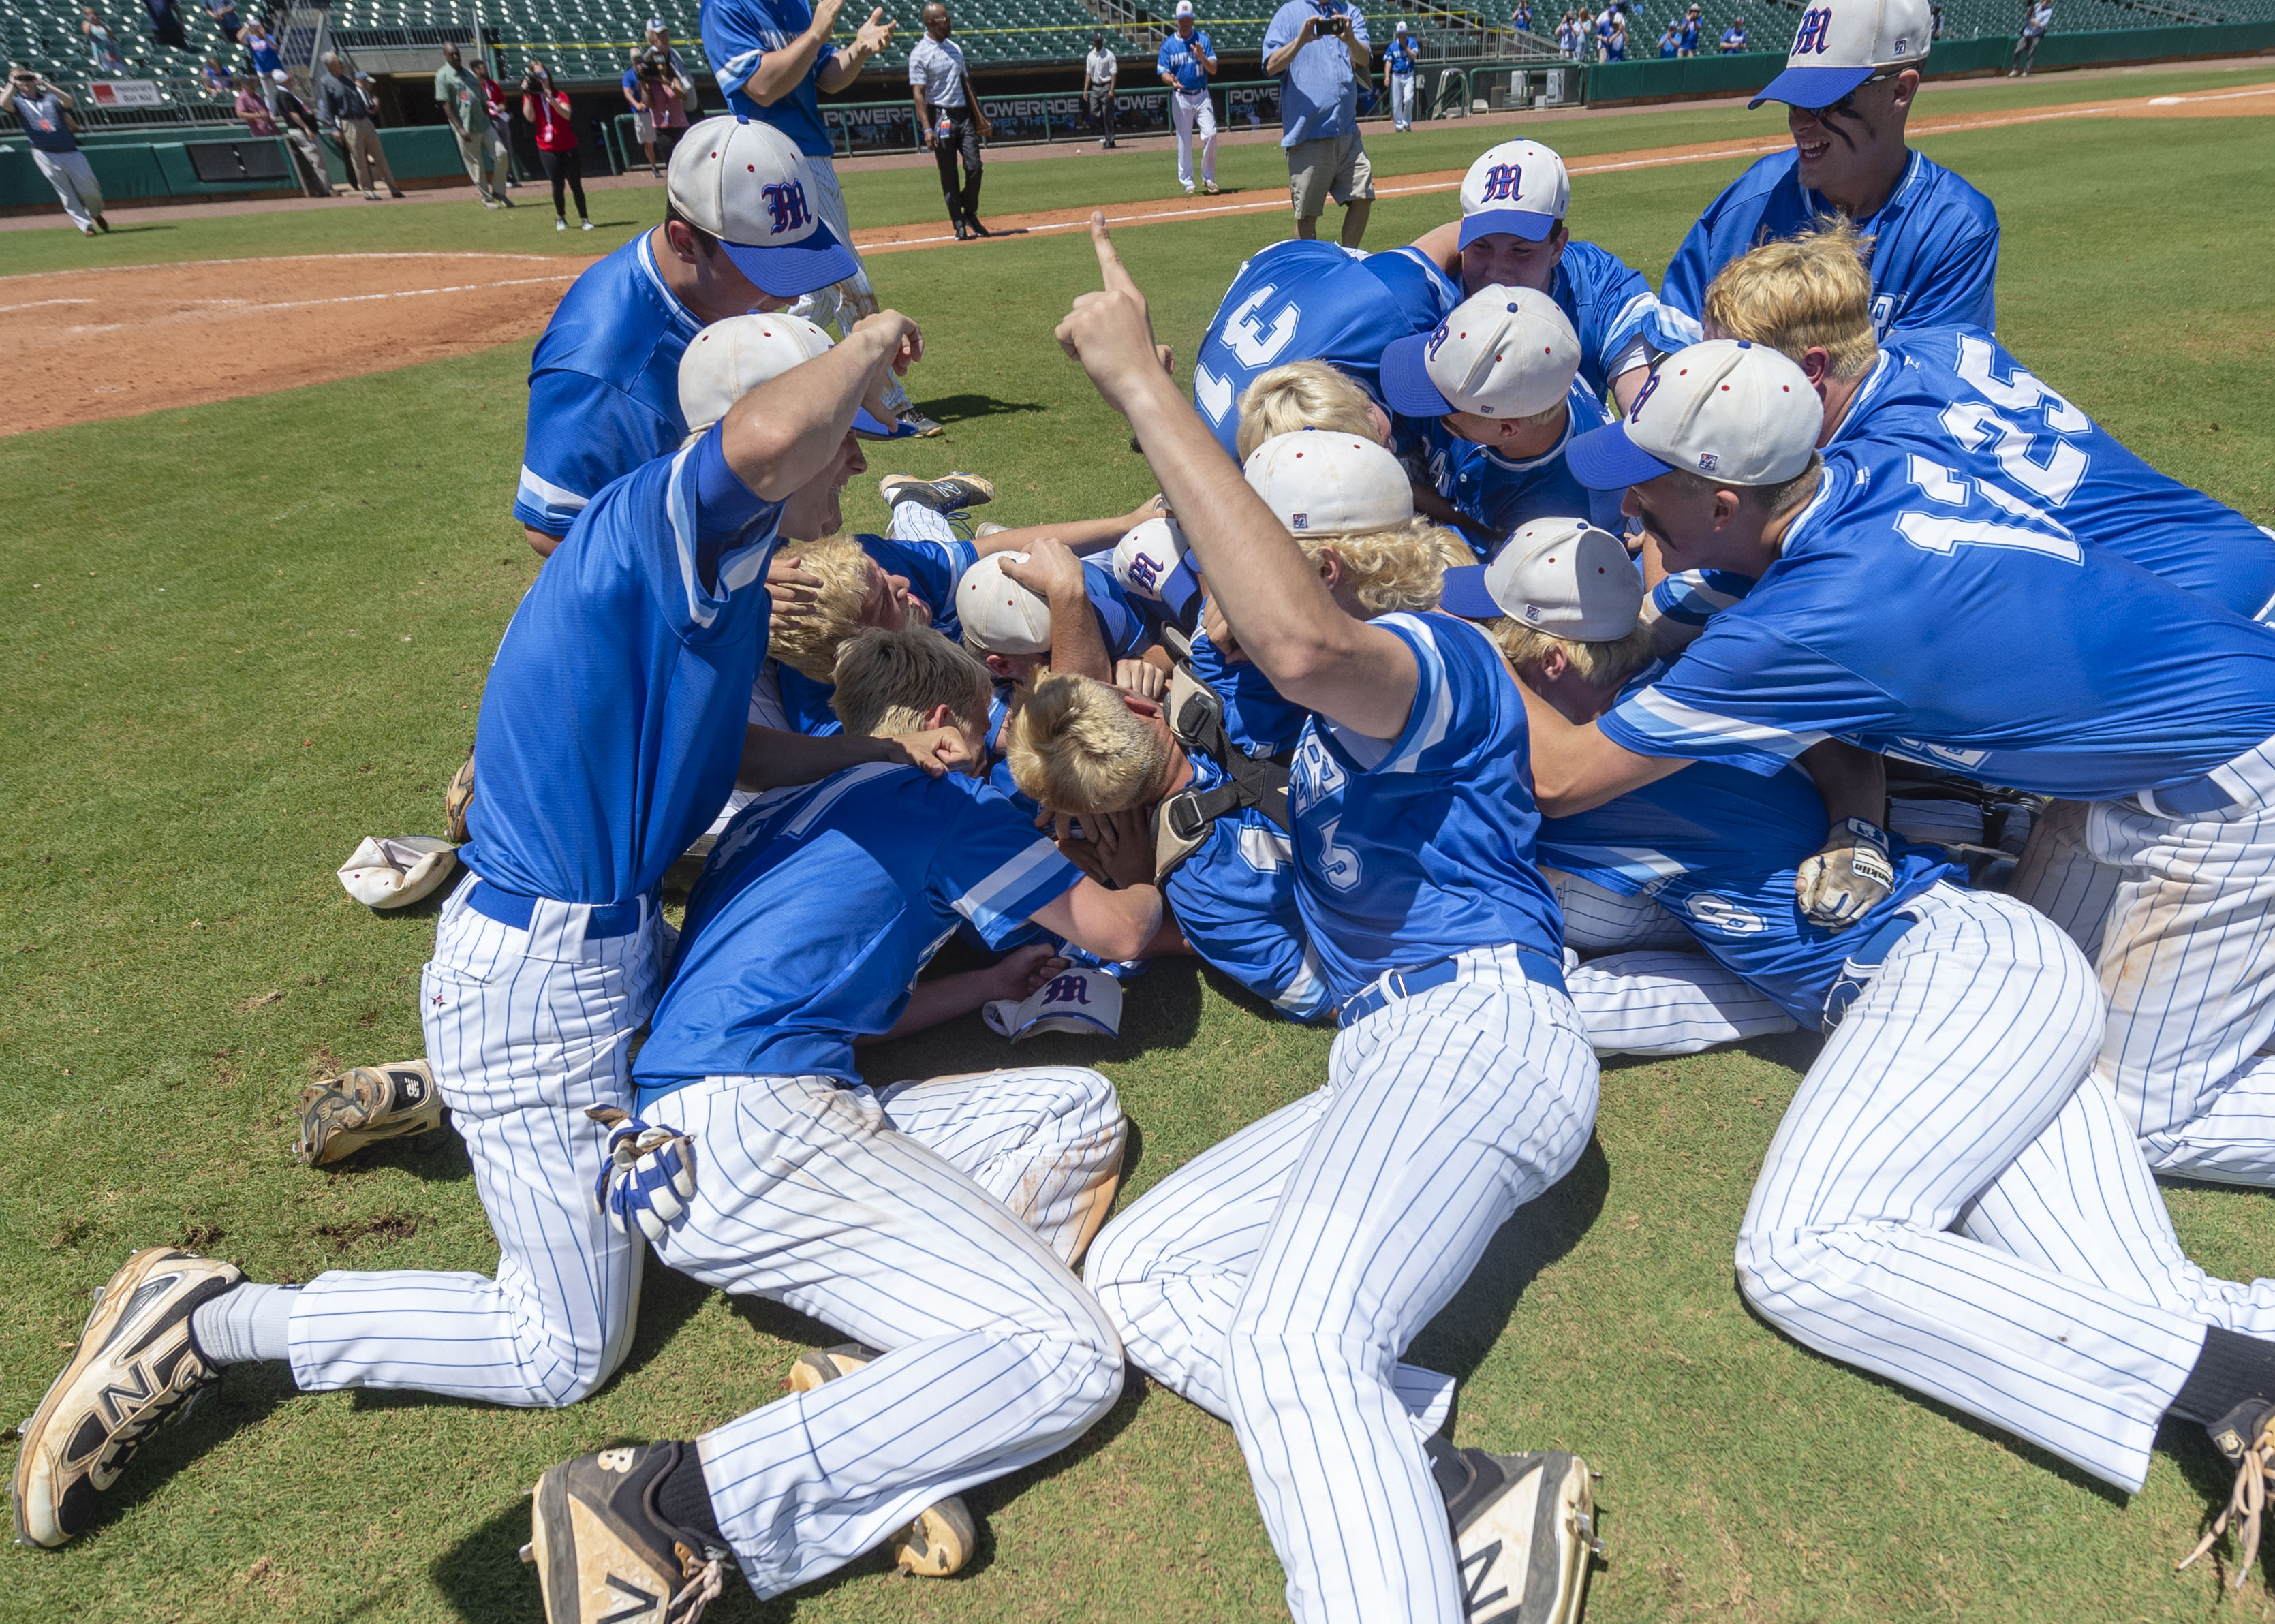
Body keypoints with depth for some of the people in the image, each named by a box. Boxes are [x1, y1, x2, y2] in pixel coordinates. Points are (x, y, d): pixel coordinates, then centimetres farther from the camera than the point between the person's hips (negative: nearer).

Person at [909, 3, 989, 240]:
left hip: (964, 115, 6)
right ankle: (959, 225, 6)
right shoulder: (920, 54, -7)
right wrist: (927, 129, -22)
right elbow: (918, 93, -12)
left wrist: (980, 118, 14)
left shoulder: (955, 48, 14)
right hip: (941, 116, -6)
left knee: (975, 166, -2)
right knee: (949, 175, -1)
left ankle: (971, 215, 17)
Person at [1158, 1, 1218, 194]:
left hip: (1202, 95, 1)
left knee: (1210, 134, -11)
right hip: (1180, 97, -1)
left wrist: (1201, 57, -19)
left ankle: (1208, 178, 3)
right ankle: (1187, 182, 9)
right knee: (1184, 141, 1)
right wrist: (1171, 80, -24)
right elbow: (1163, 73, -1)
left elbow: (1213, 70, -1)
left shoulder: (1203, 39, 3)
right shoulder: (1168, 44, 1)